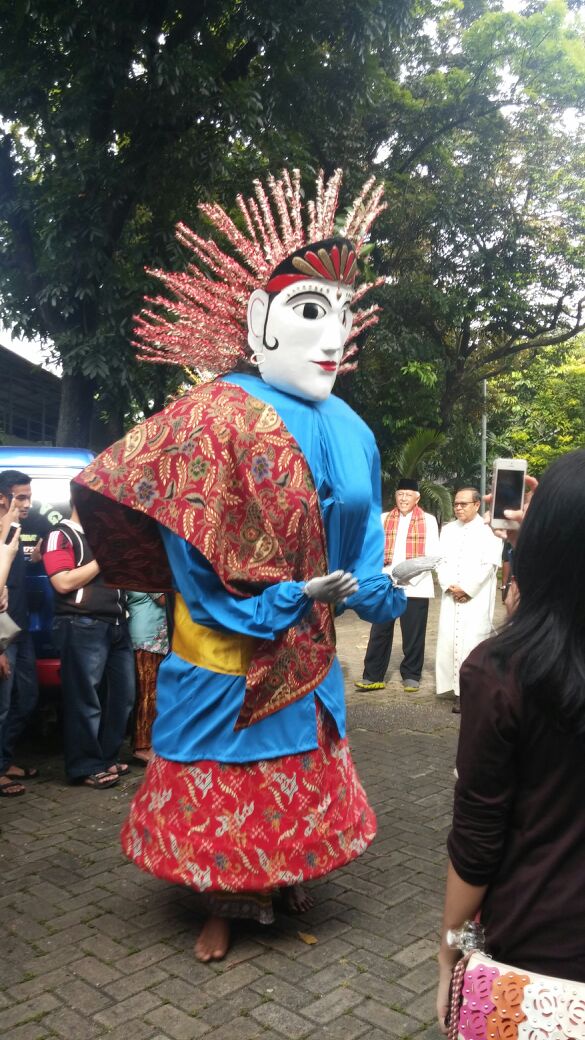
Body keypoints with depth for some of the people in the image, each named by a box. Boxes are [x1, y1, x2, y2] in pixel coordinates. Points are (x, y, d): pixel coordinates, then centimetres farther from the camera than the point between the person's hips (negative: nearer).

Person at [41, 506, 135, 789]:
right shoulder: (61, 535, -3)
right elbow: (63, 583, -15)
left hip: (116, 625, 8)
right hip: (83, 627, -8)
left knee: (121, 696, 9)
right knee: (85, 699, -3)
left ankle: (106, 758, 21)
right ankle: (86, 767, 6)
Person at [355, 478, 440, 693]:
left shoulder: (428, 520, 4)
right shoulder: (383, 519, 11)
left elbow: (433, 554, -2)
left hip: (415, 586, -2)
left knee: (413, 634, 5)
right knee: (379, 632, 2)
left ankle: (411, 676, 18)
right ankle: (373, 676, 8)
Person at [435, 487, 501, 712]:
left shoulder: (488, 529, -3)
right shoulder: (448, 529, 15)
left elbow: (489, 565, -9)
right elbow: (441, 561, 11)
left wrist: (466, 589, -10)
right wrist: (449, 586, -4)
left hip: (477, 598, -5)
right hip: (451, 596, 5)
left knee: (471, 642, -9)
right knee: (448, 641, 1)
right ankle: (455, 687, 8)